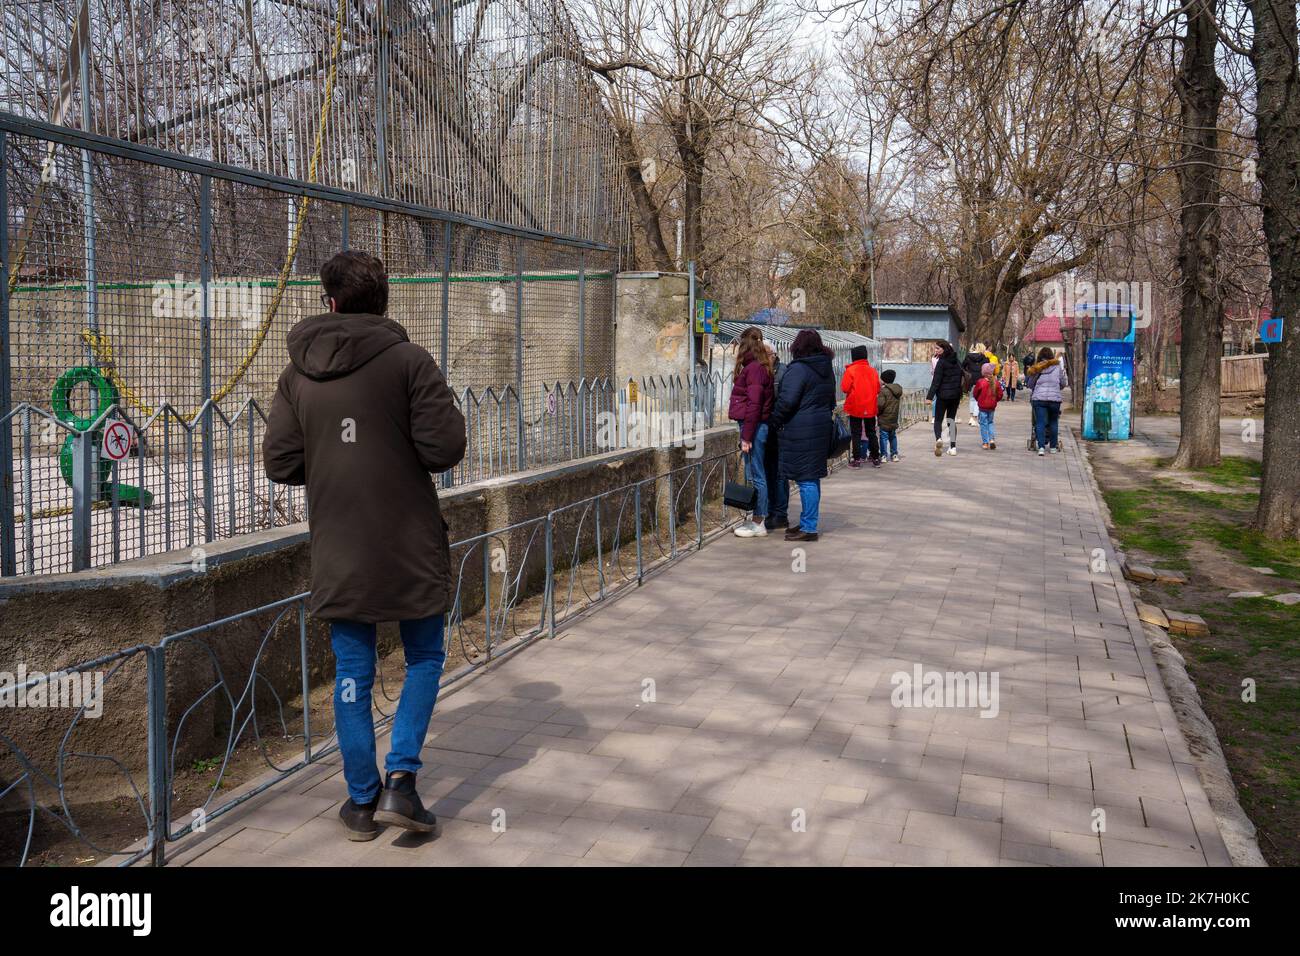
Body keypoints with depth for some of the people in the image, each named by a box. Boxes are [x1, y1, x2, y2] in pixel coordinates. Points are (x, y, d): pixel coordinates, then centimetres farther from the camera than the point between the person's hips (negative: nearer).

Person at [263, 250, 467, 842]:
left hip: (338, 549, 3)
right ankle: (400, 780, 2)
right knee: (424, 658, 14)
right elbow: (445, 447, -14)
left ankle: (362, 800, 20)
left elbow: (280, 464, 2)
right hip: (410, 543, -3)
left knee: (352, 671, 12)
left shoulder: (297, 373, 3)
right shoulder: (408, 360, -8)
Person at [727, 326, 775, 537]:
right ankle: (755, 516, 24)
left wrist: (746, 437, -18)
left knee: (755, 475, -3)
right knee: (753, 474, 15)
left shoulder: (754, 368, -15)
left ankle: (759, 524, 3)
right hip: (755, 426, 10)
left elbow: (754, 405, -19)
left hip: (754, 426, -10)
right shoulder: (759, 366, 13)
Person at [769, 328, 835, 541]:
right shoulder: (827, 369, 14)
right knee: (812, 478, 14)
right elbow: (831, 401, 21)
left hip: (801, 433, -9)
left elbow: (787, 401, -18)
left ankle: (809, 528, -3)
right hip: (821, 429, 9)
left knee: (806, 480, -6)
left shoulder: (798, 369, -14)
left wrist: (774, 421, -4)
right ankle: (807, 522, 23)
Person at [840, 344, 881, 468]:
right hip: (870, 408, 3)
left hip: (855, 408, -3)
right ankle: (876, 458, 17)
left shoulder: (850, 370, -10)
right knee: (871, 433, 13)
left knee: (856, 434, 3)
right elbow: (878, 389, 6)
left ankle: (857, 459, 2)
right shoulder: (872, 370, 2)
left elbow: (845, 388, -13)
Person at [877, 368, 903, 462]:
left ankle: (883, 455, -1)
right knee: (893, 437, 17)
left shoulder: (884, 391, -17)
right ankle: (894, 454, 20)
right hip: (894, 419, 7)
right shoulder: (898, 390, 7)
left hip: (884, 419, -7)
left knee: (884, 437, 0)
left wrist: (877, 413, -4)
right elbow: (899, 405, 14)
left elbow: (880, 405, -20)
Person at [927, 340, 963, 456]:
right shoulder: (957, 362, 9)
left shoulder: (941, 362, -11)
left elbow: (936, 381, -15)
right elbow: (960, 380, 14)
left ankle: (938, 438, -27)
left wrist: (930, 396, -15)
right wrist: (960, 395, 21)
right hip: (955, 395, 6)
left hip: (943, 395, -6)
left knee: (938, 420, 1)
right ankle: (953, 447, 8)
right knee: (951, 419, 12)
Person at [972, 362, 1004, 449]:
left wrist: (978, 400, 16)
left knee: (983, 424, 5)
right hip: (992, 406, 4)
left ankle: (985, 443, 4)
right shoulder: (996, 382, -5)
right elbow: (1000, 395, 2)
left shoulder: (980, 382, -15)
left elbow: (975, 393, -4)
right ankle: (992, 439, 4)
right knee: (990, 422, 19)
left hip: (983, 406, -3)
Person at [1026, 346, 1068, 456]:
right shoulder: (1058, 367, 1)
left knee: (1040, 423, 0)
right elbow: (1063, 383, 8)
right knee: (1053, 422, 14)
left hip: (1038, 398, 0)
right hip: (1054, 398, 0)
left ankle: (1041, 447, -10)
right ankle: (1053, 447, 19)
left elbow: (1030, 384, 8)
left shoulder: (1036, 369, 1)